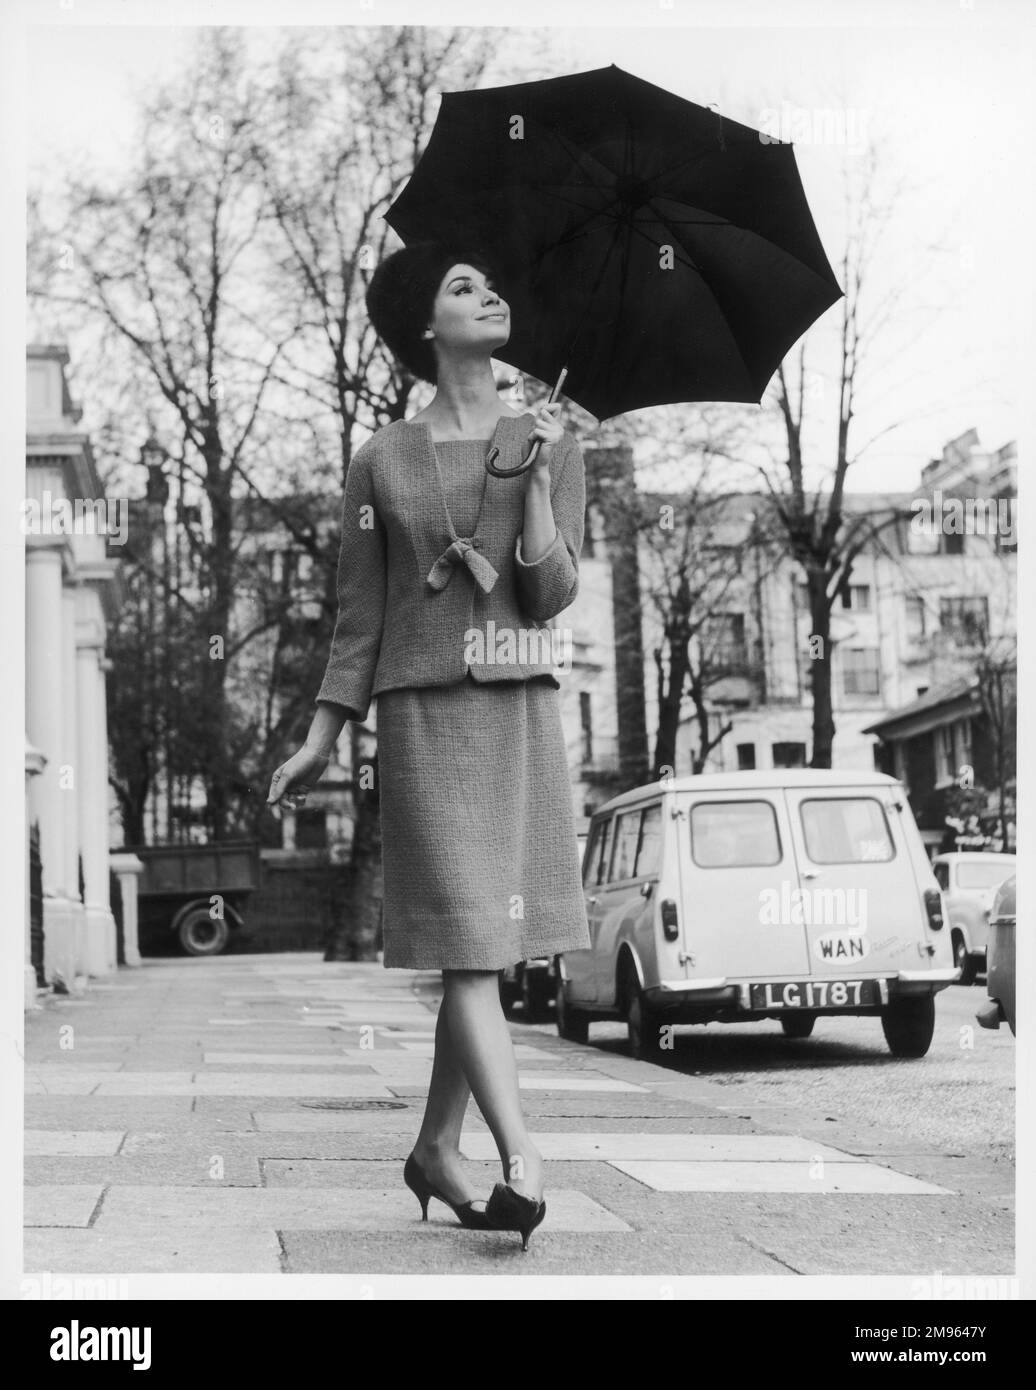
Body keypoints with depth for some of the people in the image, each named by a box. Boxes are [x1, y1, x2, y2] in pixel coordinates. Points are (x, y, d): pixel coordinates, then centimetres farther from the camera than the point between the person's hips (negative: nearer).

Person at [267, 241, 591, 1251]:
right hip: (424, 711, -3)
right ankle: (520, 1160, -17)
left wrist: (535, 480, -11)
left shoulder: (548, 444, 8)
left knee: (484, 944, 6)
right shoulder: (383, 460, 4)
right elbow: (359, 616, 8)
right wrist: (320, 741, 6)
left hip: (522, 710, 3)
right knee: (466, 943, -11)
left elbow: (551, 594, -2)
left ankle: (435, 1149, 20)